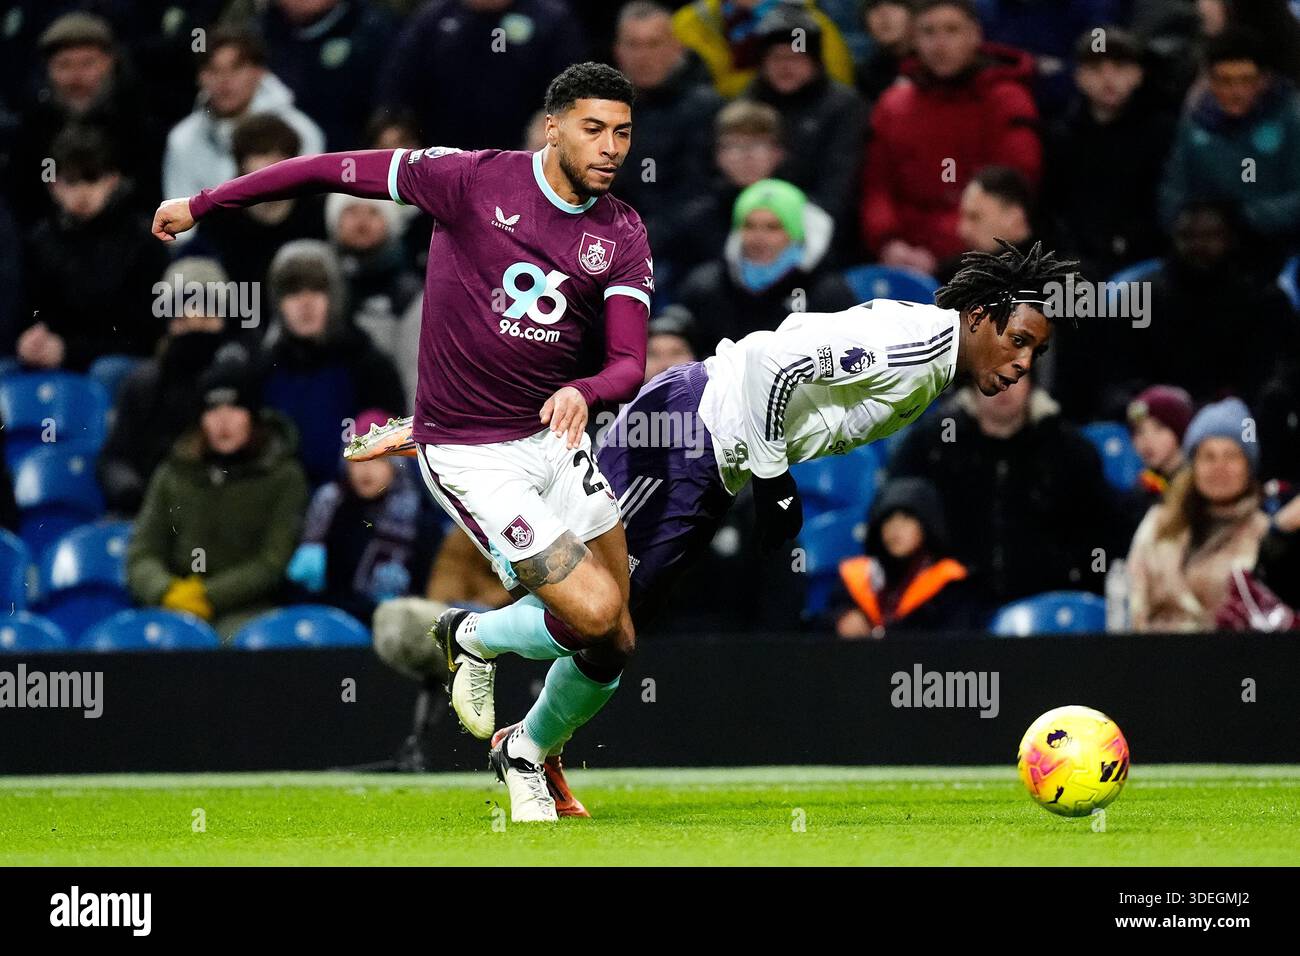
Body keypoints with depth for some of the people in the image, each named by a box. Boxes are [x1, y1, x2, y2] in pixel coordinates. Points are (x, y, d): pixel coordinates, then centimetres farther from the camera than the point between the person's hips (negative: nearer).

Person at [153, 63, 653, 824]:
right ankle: (476, 637, 14)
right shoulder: (473, 180, -13)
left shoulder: (623, 234, -1)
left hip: (555, 435, 5)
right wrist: (200, 205, 1)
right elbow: (336, 171, -5)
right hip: (468, 451, -5)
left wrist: (583, 391, -33)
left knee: (615, 645, 4)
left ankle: (529, 755, 33)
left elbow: (630, 364, -9)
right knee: (592, 614, -17)